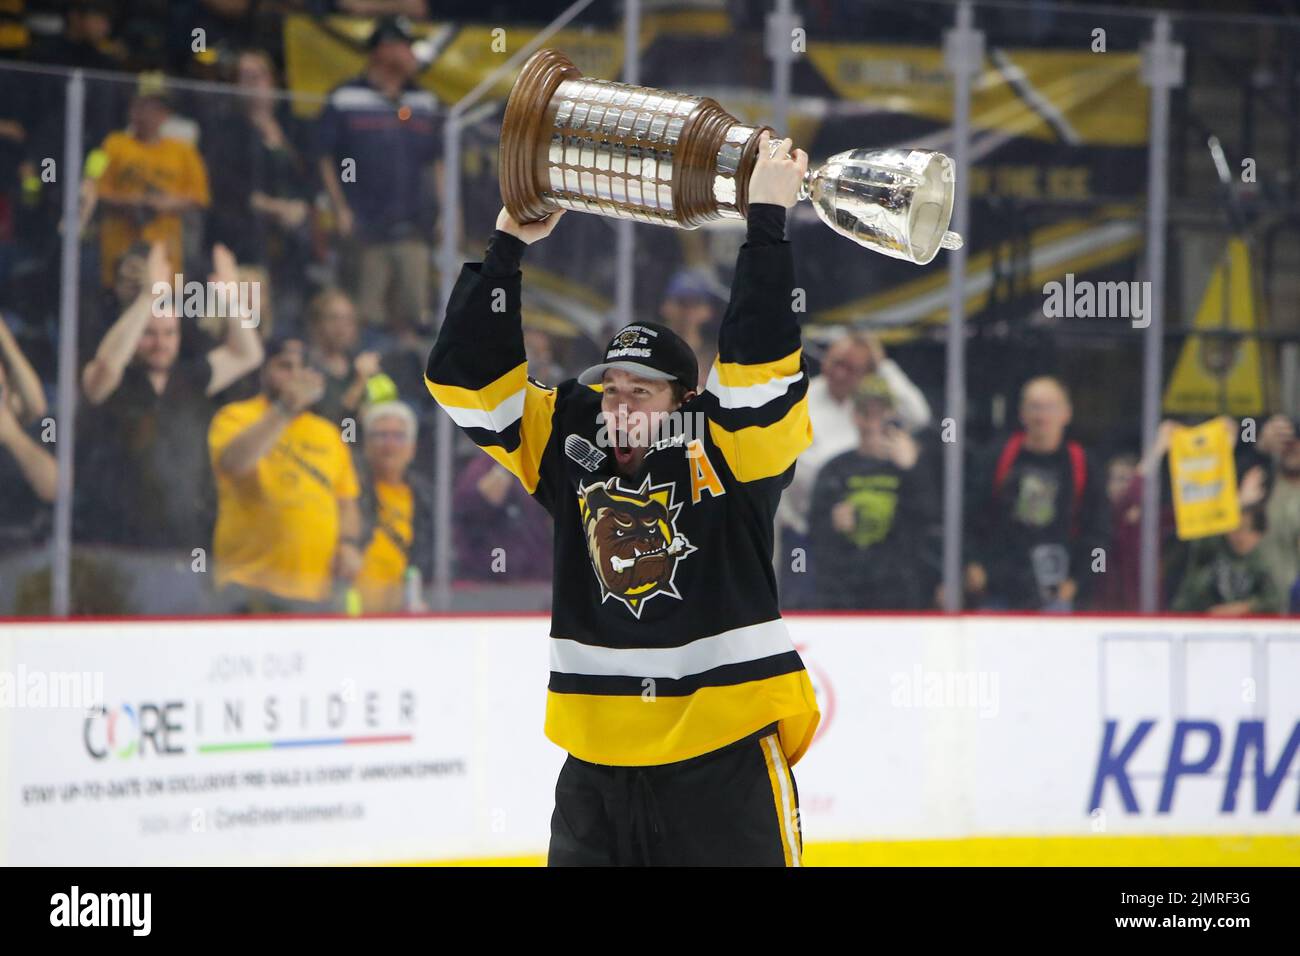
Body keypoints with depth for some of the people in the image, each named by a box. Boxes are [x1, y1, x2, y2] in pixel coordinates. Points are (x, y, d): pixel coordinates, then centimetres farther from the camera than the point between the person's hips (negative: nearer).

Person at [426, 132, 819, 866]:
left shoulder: (728, 449, -4)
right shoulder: (569, 449, 7)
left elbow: (763, 363, -18)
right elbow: (467, 378, 8)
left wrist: (768, 222, -16)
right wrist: (508, 247, 4)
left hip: (726, 759, -4)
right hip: (598, 767, 4)